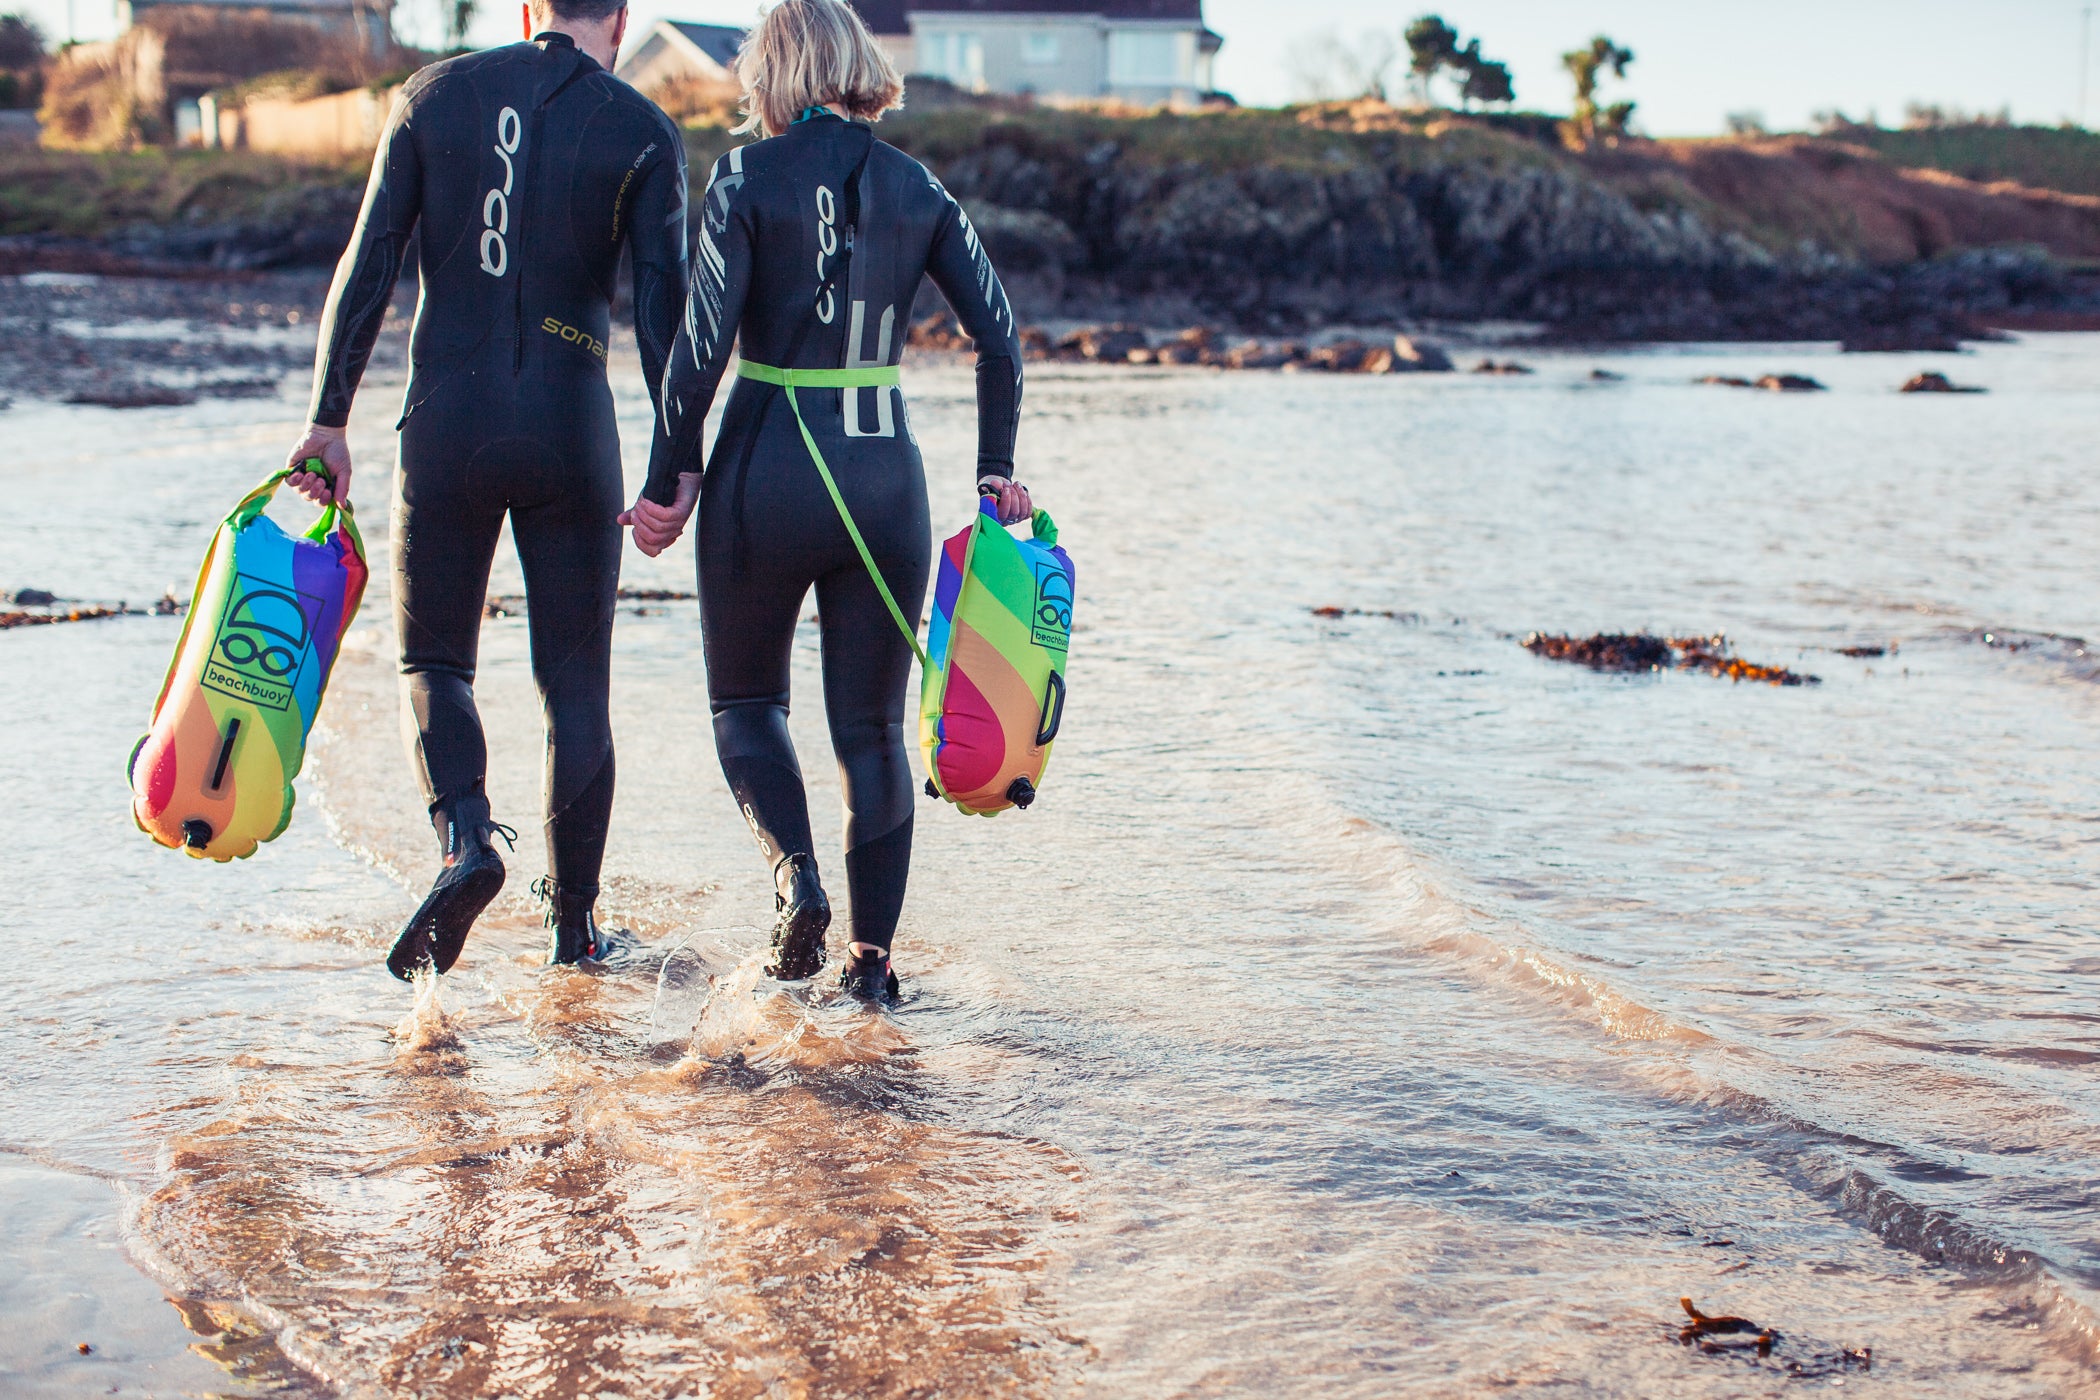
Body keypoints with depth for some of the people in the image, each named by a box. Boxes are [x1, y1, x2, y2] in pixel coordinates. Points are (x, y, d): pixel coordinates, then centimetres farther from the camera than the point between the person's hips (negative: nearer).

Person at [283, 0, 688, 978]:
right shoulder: (642, 132, 0)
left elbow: (368, 266, 0)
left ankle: (464, 840, -14)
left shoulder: (433, 97, 5)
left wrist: (327, 419, 2)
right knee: (575, 684, 10)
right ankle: (573, 923, 16)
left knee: (433, 662, 14)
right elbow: (662, 302, -7)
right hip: (572, 434, 0)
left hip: (446, 428, 1)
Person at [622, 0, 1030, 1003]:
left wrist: (670, 478, -5)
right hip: (886, 476, 3)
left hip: (767, 471, -3)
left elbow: (703, 340, -11)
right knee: (872, 725, 12)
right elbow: (999, 335, 2)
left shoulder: (748, 177, -5)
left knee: (745, 699, 17)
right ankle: (873, 951, 9)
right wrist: (996, 469, 11)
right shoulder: (917, 188, 5)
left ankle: (796, 875, -6)